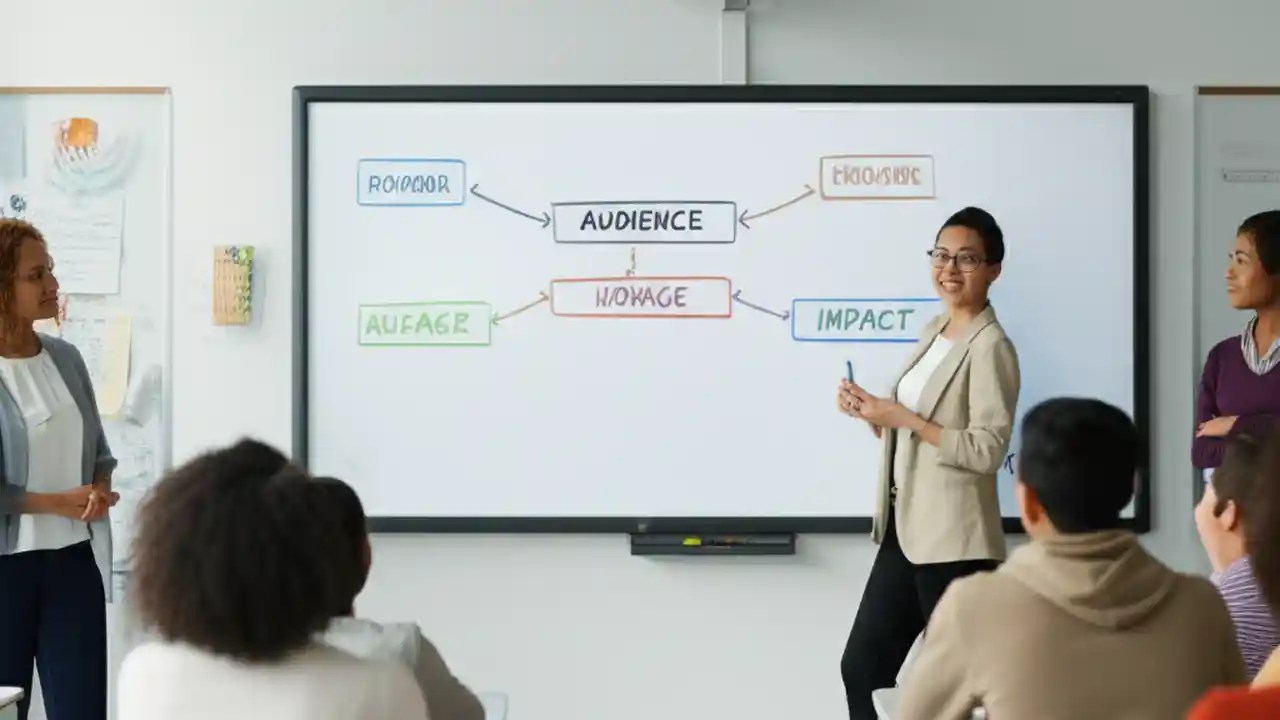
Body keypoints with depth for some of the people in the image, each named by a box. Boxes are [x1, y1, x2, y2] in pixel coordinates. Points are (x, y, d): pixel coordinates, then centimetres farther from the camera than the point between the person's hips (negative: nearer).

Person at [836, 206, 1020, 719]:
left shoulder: (990, 348, -13)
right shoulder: (935, 331, 14)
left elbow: (987, 451, -19)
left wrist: (902, 419, -20)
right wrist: (871, 411, 4)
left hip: (952, 539, -9)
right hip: (906, 528, 9)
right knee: (859, 668, 12)